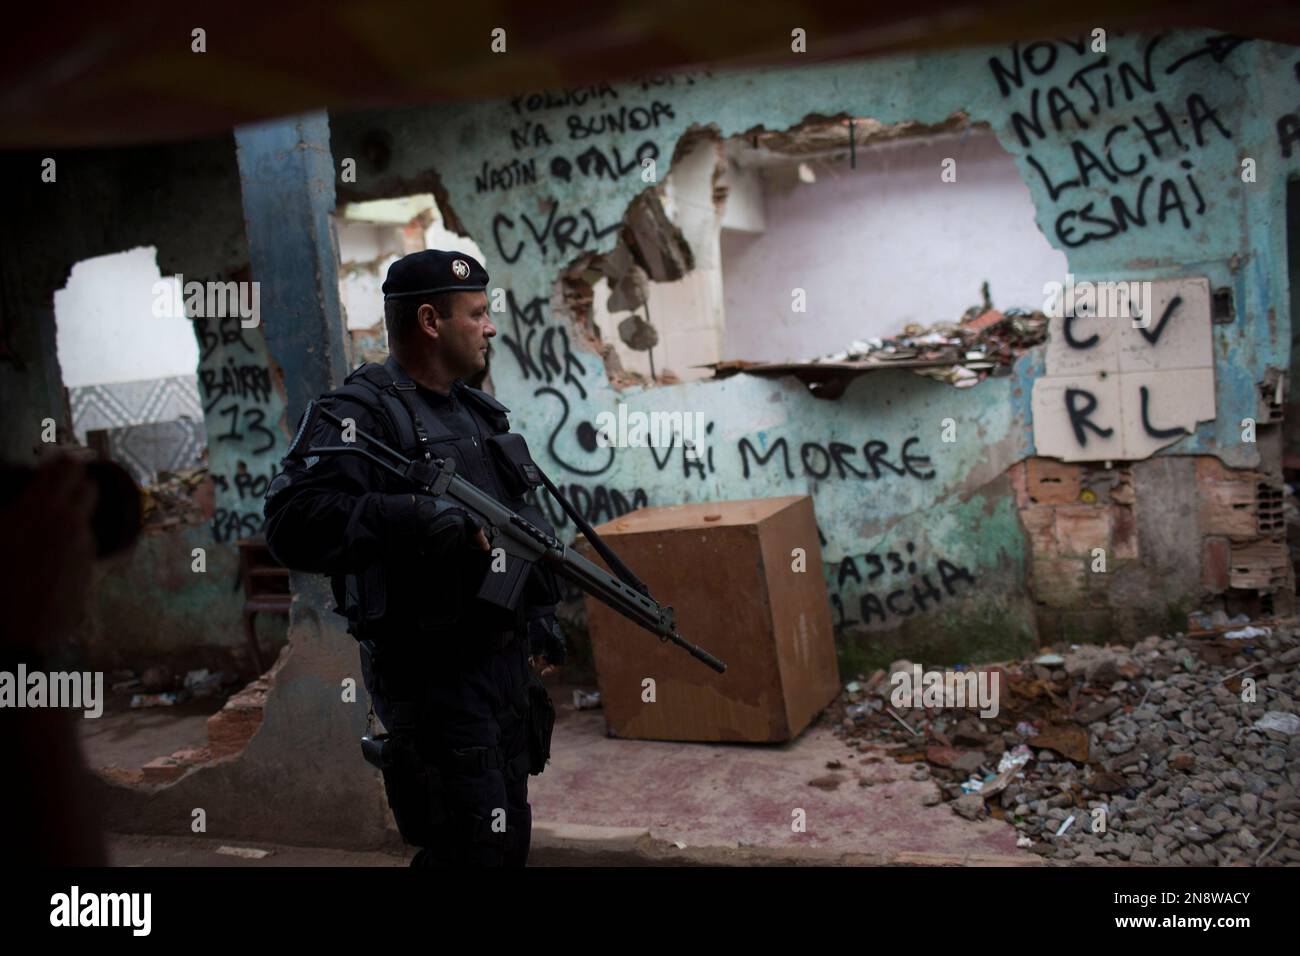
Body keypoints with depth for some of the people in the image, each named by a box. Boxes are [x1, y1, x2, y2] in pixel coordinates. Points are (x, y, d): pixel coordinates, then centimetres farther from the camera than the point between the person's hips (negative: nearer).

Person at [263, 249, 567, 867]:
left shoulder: (476, 411, 13)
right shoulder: (363, 413, -15)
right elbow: (291, 522, -29)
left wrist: (539, 616, 18)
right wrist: (413, 516, -36)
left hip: (506, 661, 9)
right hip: (435, 674, -9)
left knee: (508, 839, 18)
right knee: (475, 848, -4)